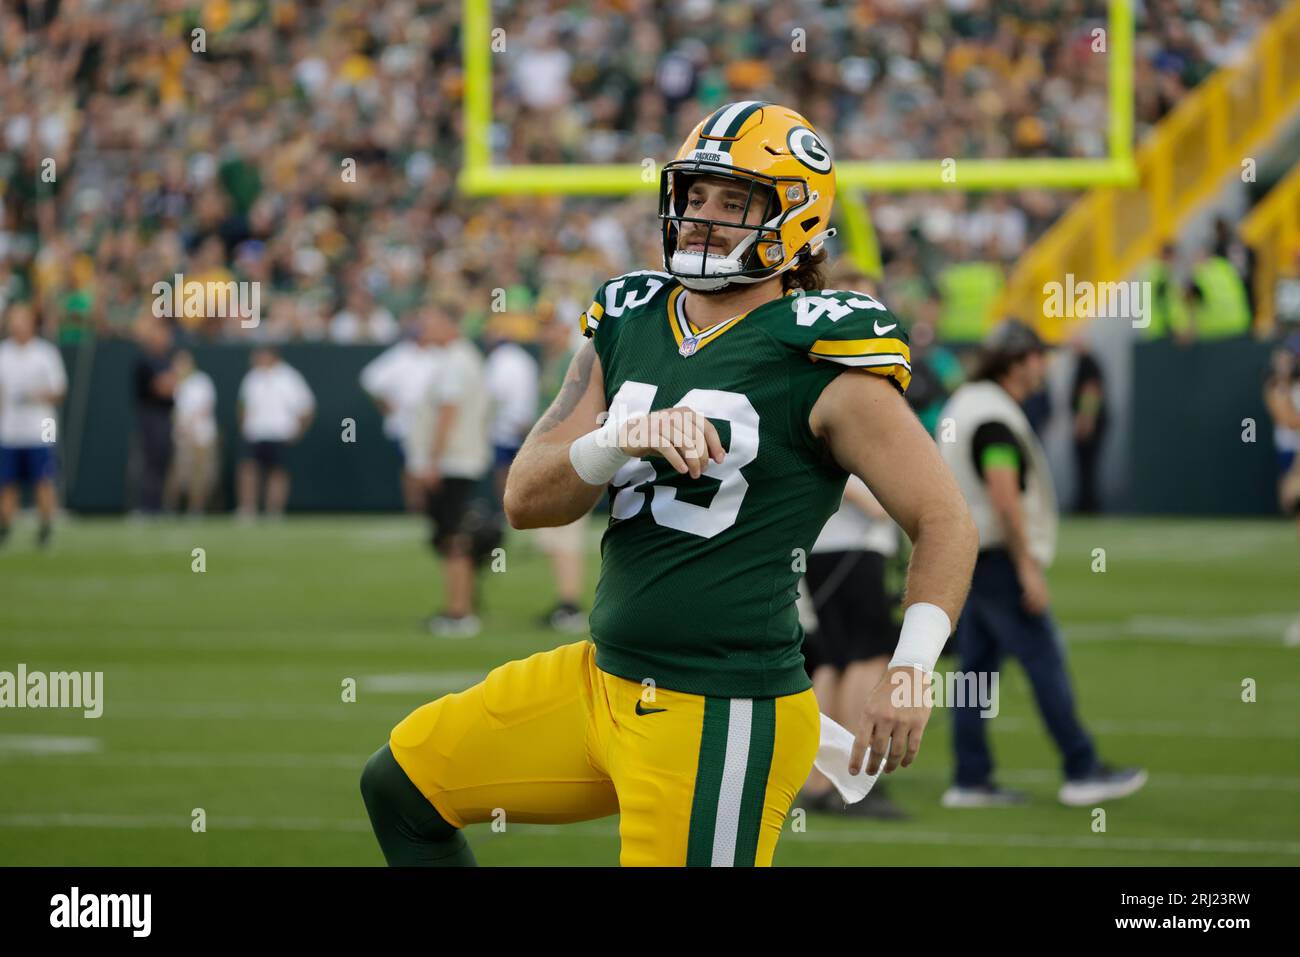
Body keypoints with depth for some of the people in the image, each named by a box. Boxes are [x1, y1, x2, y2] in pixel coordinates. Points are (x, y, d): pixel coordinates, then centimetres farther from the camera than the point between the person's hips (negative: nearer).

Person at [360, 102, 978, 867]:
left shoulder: (818, 360, -10)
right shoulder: (629, 326, 9)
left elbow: (946, 522, -9)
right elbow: (527, 501, 2)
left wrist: (911, 673, -21)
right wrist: (623, 440, -18)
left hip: (723, 718, -8)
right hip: (603, 680, 8)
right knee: (405, 783, 16)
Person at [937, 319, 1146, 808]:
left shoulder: (963, 402, 14)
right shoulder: (997, 416, -18)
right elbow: (1004, 496, -25)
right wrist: (1027, 567, -22)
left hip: (968, 558, 10)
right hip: (998, 558, -10)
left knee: (977, 665, 8)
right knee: (1045, 659, -6)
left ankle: (970, 780, 8)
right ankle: (1082, 772, -4)